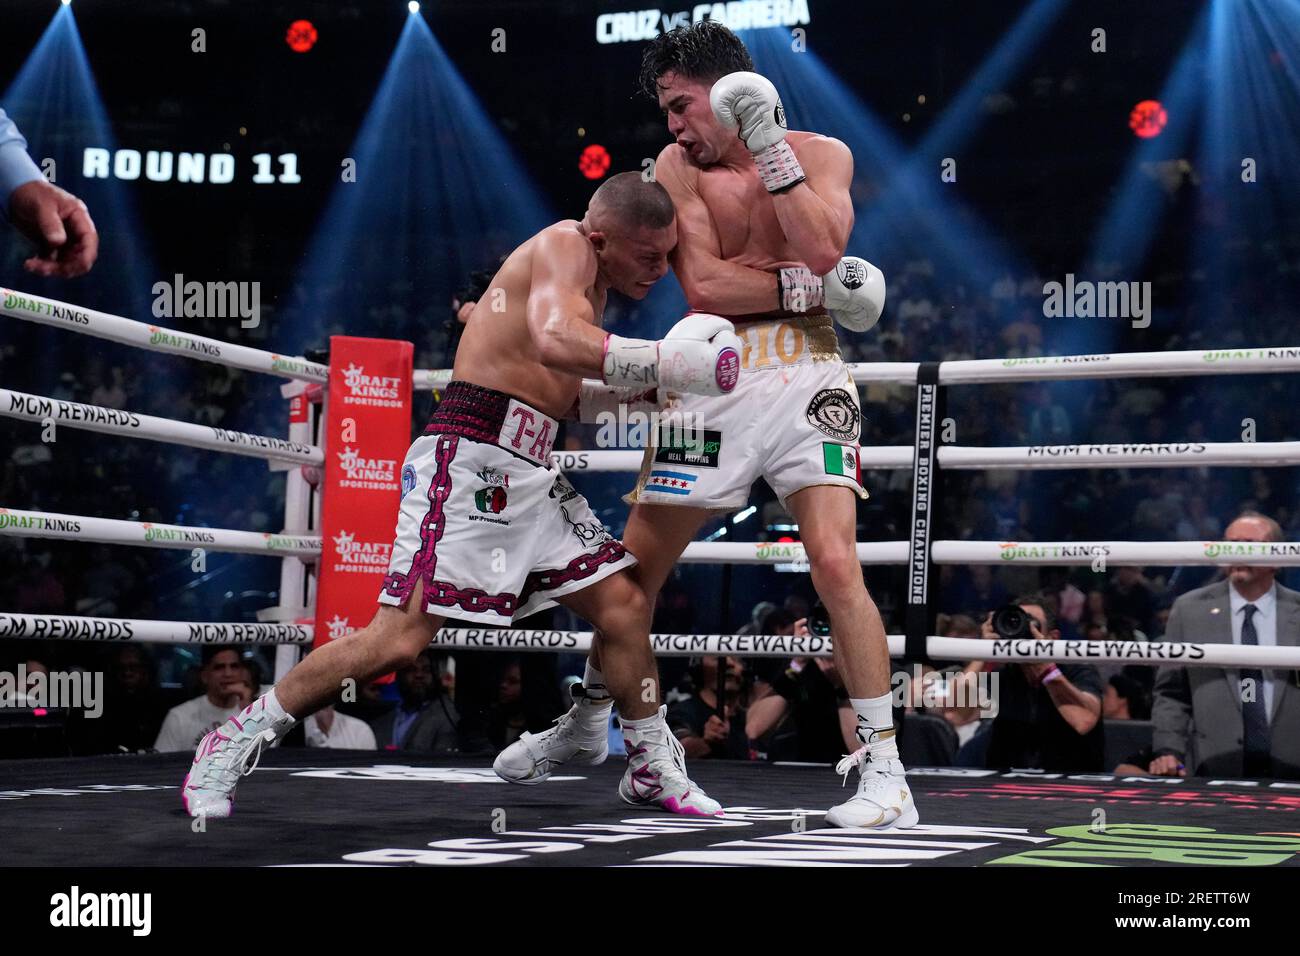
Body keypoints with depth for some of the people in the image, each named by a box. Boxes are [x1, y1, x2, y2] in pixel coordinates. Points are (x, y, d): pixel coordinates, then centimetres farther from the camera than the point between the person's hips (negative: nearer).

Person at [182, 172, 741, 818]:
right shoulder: (564, 245, -9)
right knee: (399, 639, -14)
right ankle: (231, 745, -2)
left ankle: (653, 770, 22)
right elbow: (555, 342, -30)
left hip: (530, 474, 10)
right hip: (472, 459, -10)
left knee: (624, 606, 5)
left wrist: (631, 387, 14)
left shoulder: (591, 279, 20)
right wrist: (667, 363, -28)